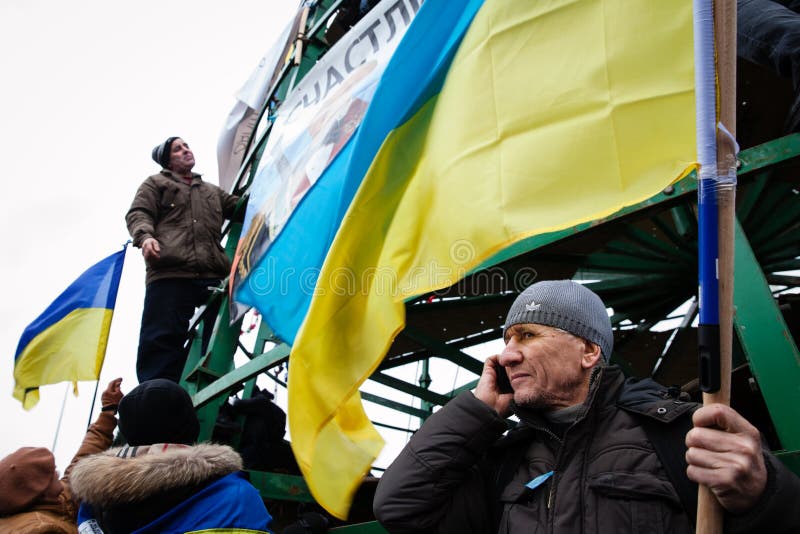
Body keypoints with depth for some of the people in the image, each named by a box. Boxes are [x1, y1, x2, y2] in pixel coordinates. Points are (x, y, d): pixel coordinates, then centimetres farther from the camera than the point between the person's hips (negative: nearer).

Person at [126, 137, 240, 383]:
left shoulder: (213, 192, 36)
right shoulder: (155, 183, 23)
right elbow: (138, 214, 8)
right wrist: (145, 236, -14)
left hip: (212, 277, 4)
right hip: (169, 274, -4)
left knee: (216, 346, -3)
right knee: (162, 343, -14)